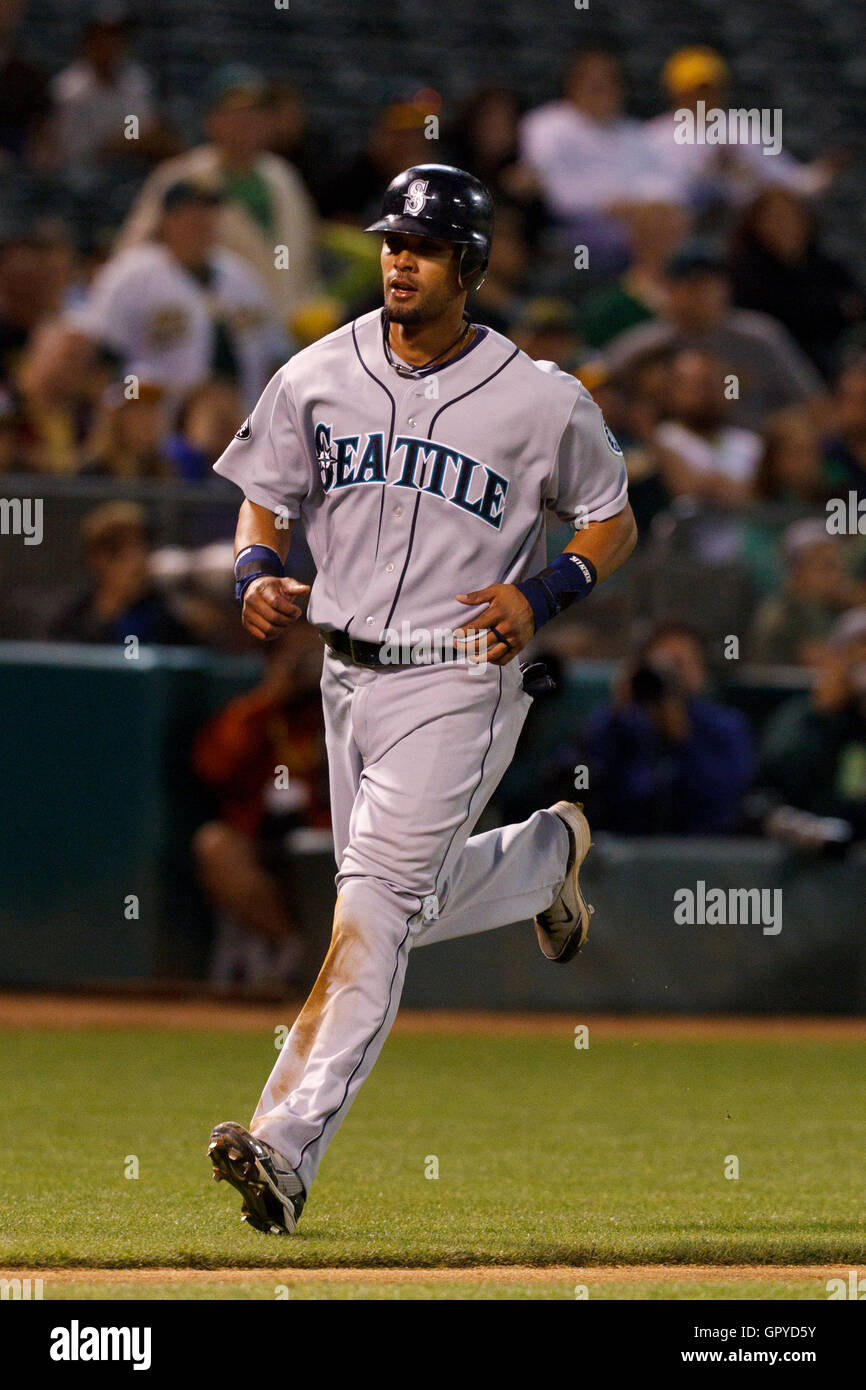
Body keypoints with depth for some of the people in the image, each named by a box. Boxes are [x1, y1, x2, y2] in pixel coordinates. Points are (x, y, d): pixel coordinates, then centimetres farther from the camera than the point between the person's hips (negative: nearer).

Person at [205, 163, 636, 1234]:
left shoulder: (540, 401, -7)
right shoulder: (318, 378, 2)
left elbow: (612, 521, 4)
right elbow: (263, 496, 13)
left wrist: (544, 593, -14)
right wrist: (257, 568, -9)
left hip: (458, 683, -5)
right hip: (346, 674, 5)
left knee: (377, 901, -16)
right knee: (415, 899, 17)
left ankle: (286, 1147, -23)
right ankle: (548, 851, 50)